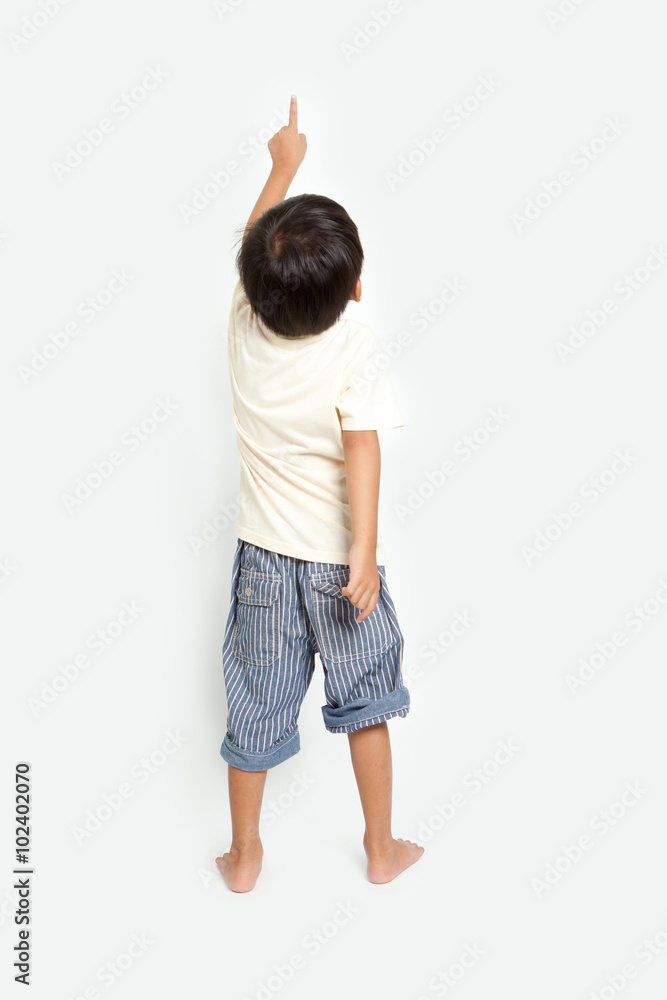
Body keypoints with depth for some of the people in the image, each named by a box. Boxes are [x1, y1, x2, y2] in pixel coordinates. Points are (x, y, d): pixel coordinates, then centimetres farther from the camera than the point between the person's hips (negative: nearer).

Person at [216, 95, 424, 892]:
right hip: (337, 558, -3)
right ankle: (381, 848, 31)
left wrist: (283, 164, 24)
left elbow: (252, 249, 13)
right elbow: (361, 451, -26)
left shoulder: (243, 326, -5)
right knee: (364, 699, 16)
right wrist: (363, 550, -28)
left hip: (263, 556, 3)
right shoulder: (355, 350, -16)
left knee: (256, 704, 14)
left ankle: (243, 856, 30)